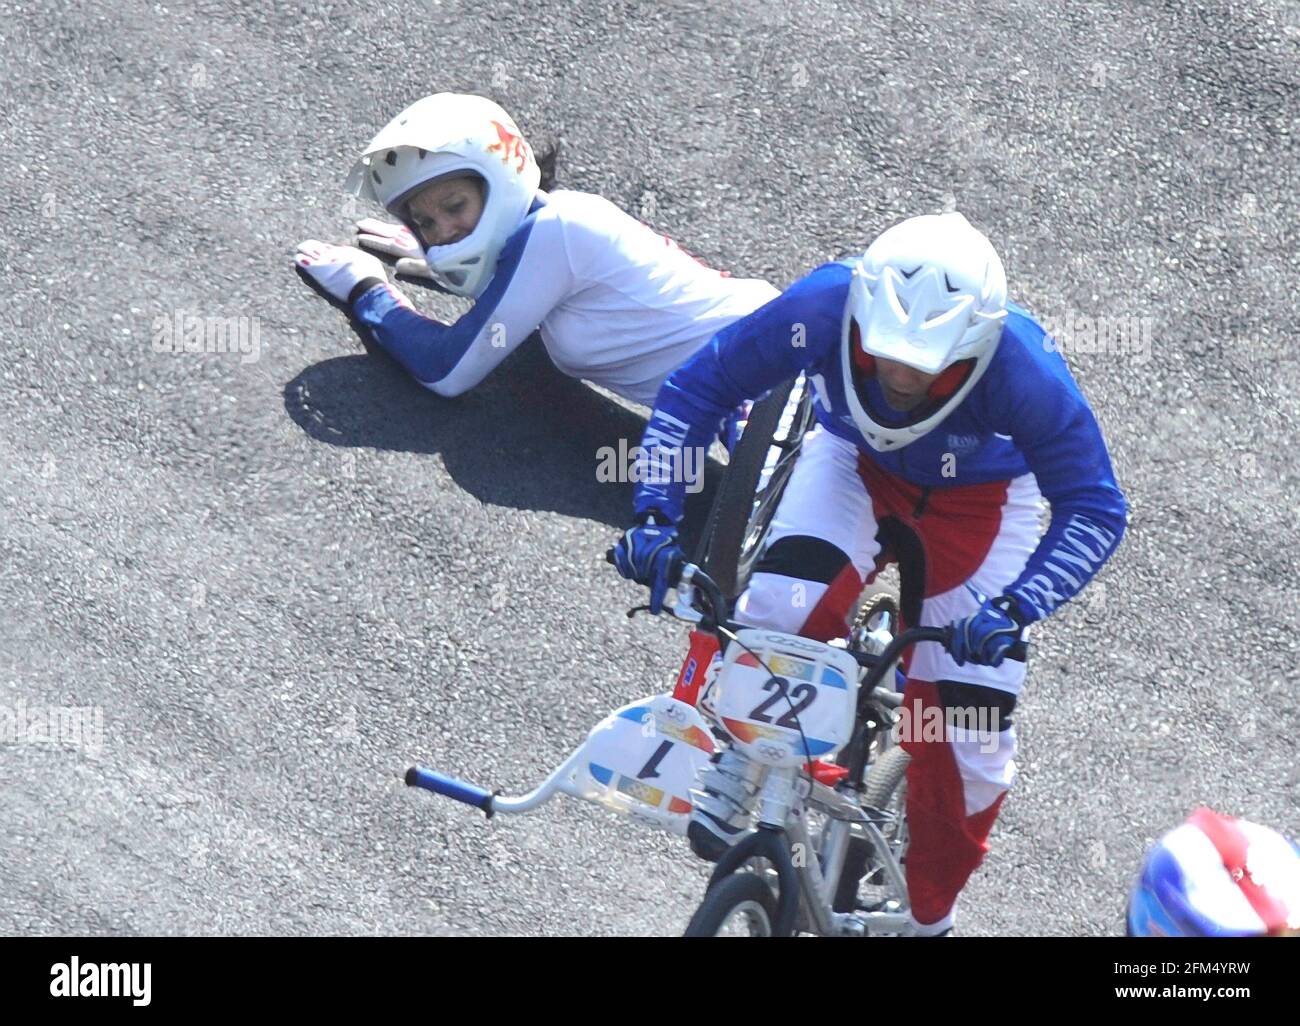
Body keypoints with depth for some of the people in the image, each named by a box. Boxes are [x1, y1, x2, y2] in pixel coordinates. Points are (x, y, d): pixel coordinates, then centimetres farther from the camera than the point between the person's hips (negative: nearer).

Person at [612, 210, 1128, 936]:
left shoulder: (1024, 376, -38)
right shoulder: (819, 312, -35)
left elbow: (1094, 509, -28)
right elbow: (696, 388, -20)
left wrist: (1013, 609, -41)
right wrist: (657, 514, -29)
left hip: (976, 500, -1)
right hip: (855, 464, 1)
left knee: (969, 741, -5)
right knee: (782, 609, -32)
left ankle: (929, 911, 22)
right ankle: (742, 762, -1)